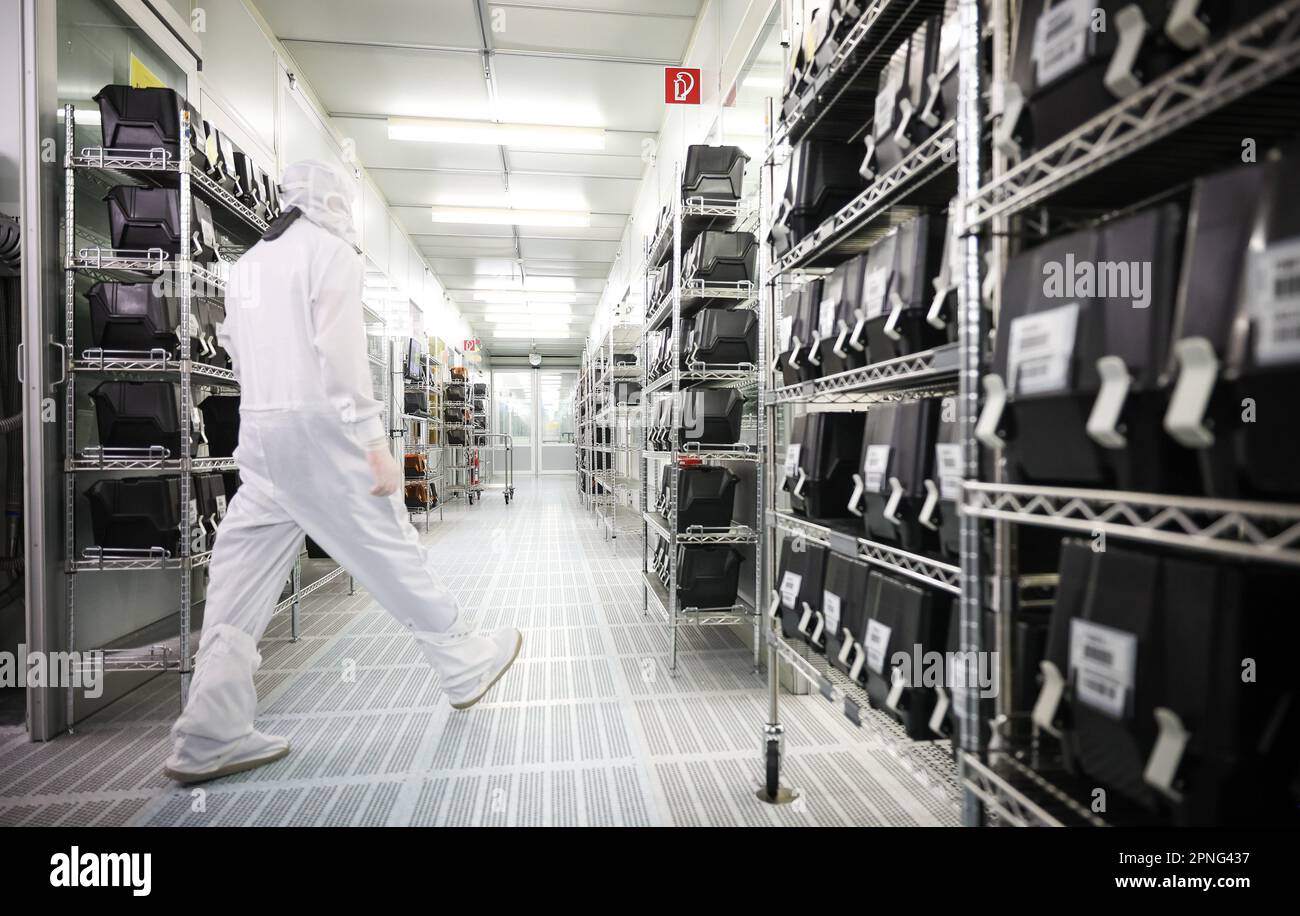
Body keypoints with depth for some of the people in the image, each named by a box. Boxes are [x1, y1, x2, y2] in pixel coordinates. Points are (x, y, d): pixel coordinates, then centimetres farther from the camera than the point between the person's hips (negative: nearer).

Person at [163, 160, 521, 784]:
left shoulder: (248, 262, 20)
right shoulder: (329, 248, -3)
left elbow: (238, 349, 19)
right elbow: (342, 348, -14)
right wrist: (374, 441, -16)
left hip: (257, 426, 7)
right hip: (319, 422, -7)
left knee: (244, 573, 5)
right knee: (389, 550, 1)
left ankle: (209, 738, 7)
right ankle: (463, 666, 16)